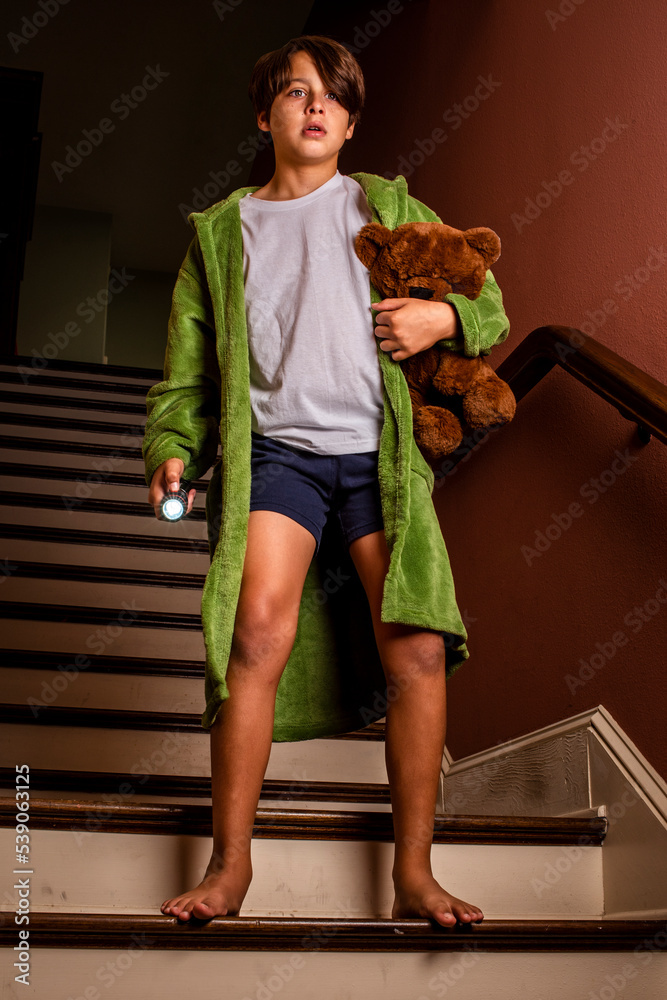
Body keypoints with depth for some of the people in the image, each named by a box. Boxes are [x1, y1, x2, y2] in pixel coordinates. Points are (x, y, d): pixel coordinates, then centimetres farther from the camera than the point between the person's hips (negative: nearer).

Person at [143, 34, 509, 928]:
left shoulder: (389, 206, 18)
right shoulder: (221, 230, 19)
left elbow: (488, 300, 18)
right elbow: (189, 359, 15)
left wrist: (441, 317, -4)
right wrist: (172, 446, 0)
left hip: (380, 452, 1)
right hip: (276, 447, 0)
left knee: (418, 646, -12)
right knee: (258, 629, -20)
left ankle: (414, 874, -1)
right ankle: (230, 864, -8)